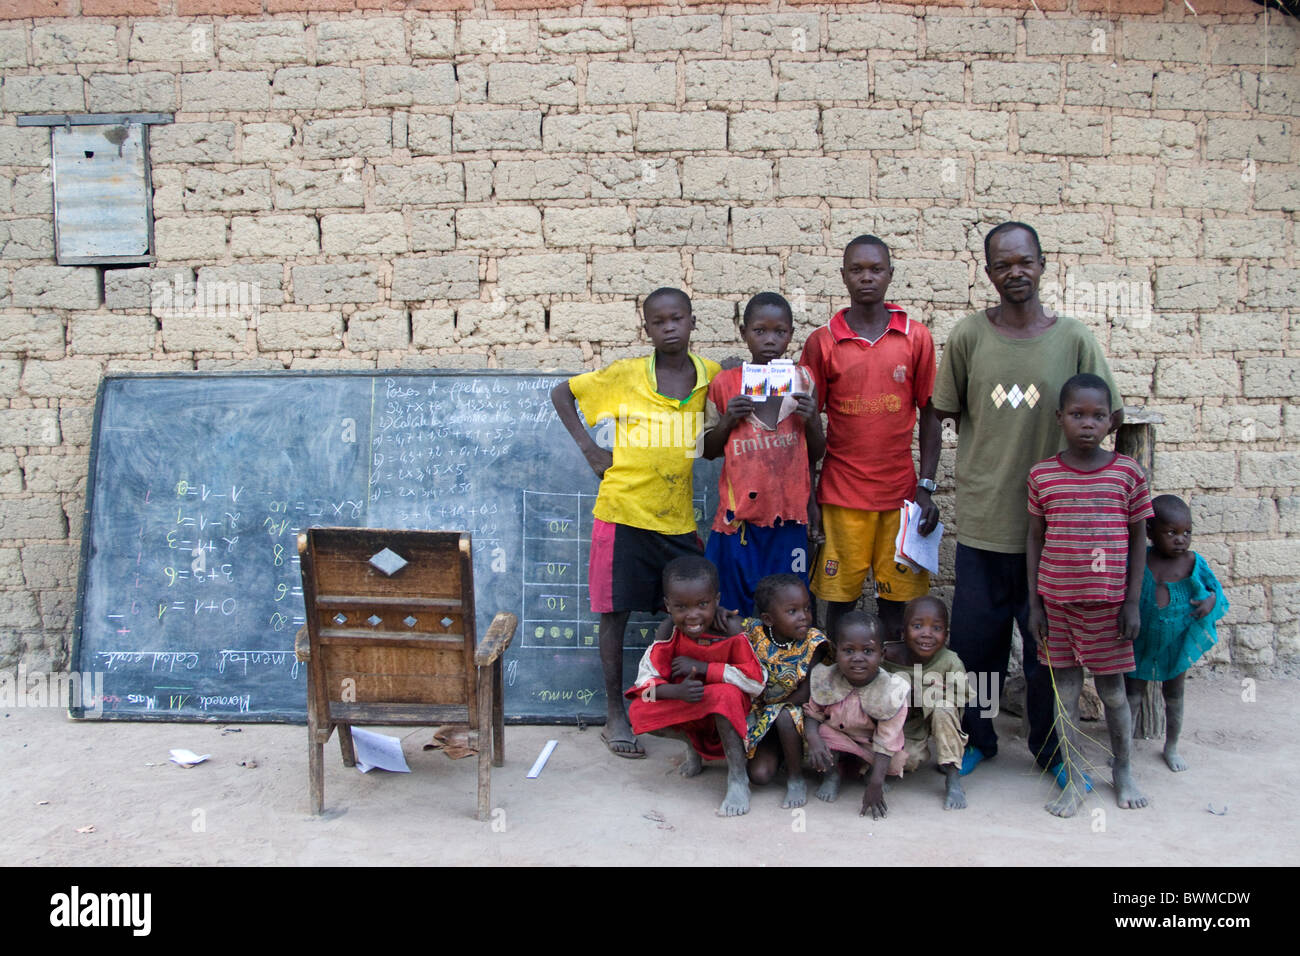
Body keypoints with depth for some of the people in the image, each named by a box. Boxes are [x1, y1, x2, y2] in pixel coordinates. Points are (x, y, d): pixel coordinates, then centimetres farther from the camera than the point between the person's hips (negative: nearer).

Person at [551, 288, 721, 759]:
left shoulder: (712, 376, 2)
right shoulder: (624, 375, -5)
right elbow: (561, 393, 6)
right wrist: (588, 447, -1)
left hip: (679, 518, 3)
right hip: (624, 512, -2)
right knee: (615, 611, 4)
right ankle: (615, 714, 18)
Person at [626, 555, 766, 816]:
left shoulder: (730, 629, -24)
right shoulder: (668, 631, -19)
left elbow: (756, 680, -26)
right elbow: (646, 679, -19)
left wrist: (702, 667, -30)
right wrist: (676, 691, -41)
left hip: (726, 707, -3)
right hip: (683, 705, 3)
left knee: (725, 694, -37)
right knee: (639, 712, -21)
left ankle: (738, 778, -24)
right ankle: (693, 744, 7)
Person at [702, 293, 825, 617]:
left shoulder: (803, 381, 5)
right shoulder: (725, 383, 1)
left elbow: (817, 453, 11)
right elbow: (708, 450, 9)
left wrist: (812, 420, -9)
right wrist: (727, 421, -10)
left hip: (789, 516, 1)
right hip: (739, 516, -1)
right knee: (735, 612, 3)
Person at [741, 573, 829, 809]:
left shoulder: (813, 642, -18)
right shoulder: (755, 632, -13)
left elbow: (806, 694, -19)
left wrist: (772, 706, -15)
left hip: (797, 713, -2)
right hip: (763, 718, 2)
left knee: (784, 717, -36)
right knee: (759, 774, -13)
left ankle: (796, 779, -12)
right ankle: (780, 750, 22)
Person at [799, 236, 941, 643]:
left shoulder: (916, 337, 4)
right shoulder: (822, 341, 2)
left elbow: (929, 415, 7)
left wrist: (926, 488, -1)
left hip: (901, 494, 1)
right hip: (841, 496, -1)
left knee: (896, 602, 6)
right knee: (839, 599, 4)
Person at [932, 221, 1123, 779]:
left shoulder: (1073, 337, -2)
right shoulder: (968, 335, -2)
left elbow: (1110, 416, 5)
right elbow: (947, 412, 7)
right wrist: (998, 446, 2)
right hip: (982, 517, 0)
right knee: (975, 639, 10)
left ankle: (1050, 749, 31)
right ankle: (976, 739, 31)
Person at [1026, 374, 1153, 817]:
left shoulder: (1128, 472, -3)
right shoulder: (1042, 475, -2)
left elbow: (1137, 540, 2)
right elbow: (1034, 540, 4)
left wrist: (1132, 602, -2)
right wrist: (1034, 604, 1)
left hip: (1108, 602, -1)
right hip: (1057, 601, 1)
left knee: (1112, 690, 11)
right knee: (1065, 692, 8)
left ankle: (1123, 772, 33)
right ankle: (1075, 781, 21)